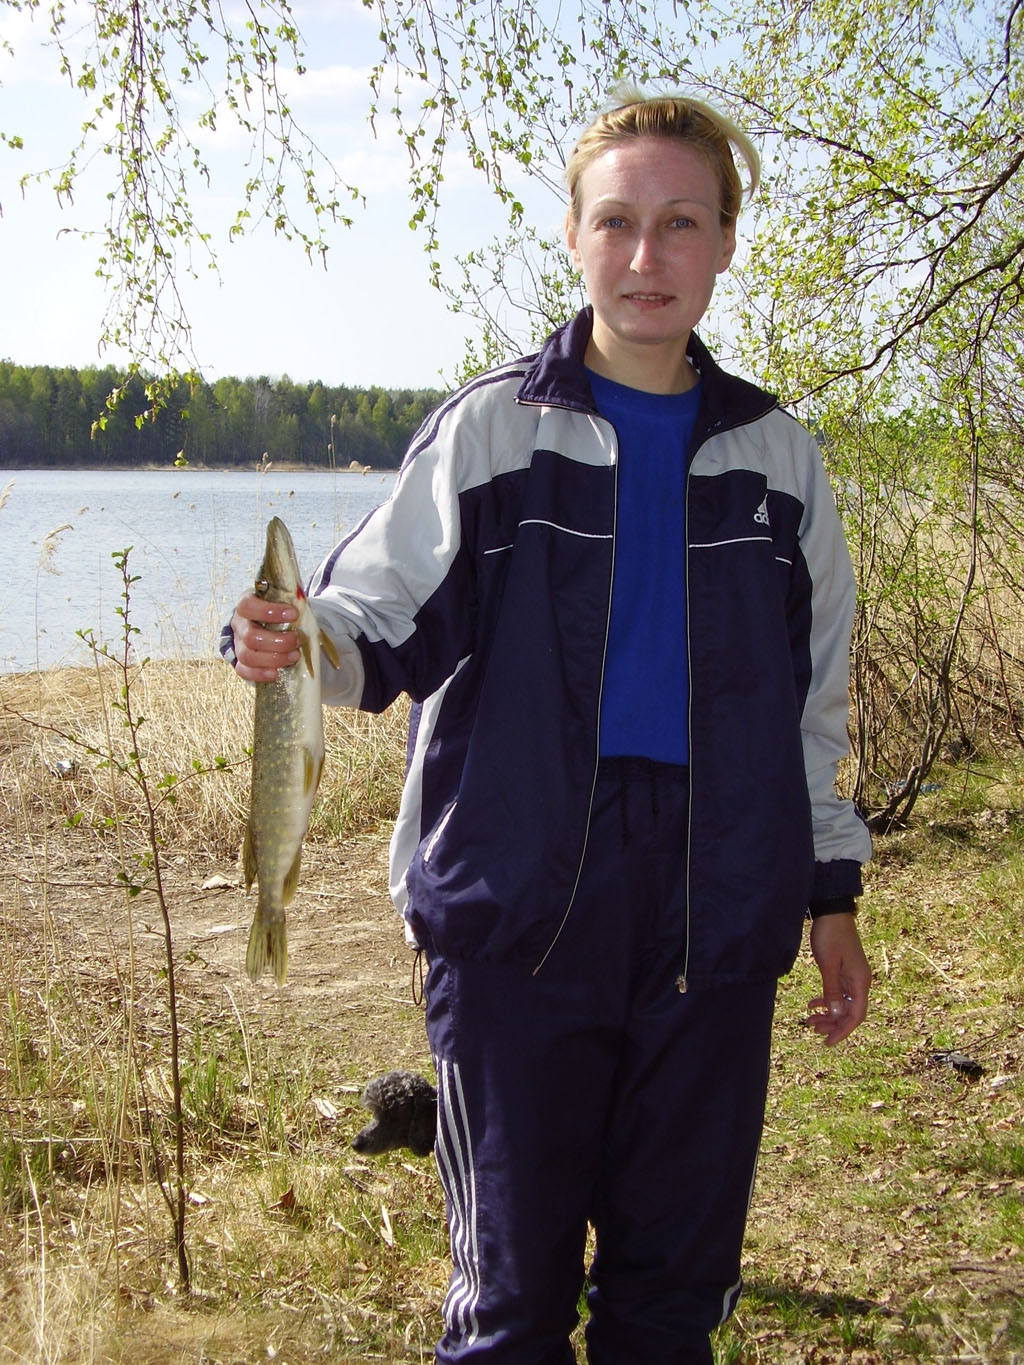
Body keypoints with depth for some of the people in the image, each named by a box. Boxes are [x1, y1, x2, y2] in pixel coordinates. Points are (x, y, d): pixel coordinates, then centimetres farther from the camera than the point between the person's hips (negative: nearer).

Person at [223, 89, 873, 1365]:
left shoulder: (776, 456, 9)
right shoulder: (490, 429, 1)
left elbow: (811, 697, 15)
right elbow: (386, 617, -3)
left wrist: (831, 893, 14)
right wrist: (294, 641, -25)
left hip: (715, 919, 3)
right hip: (524, 905, -2)